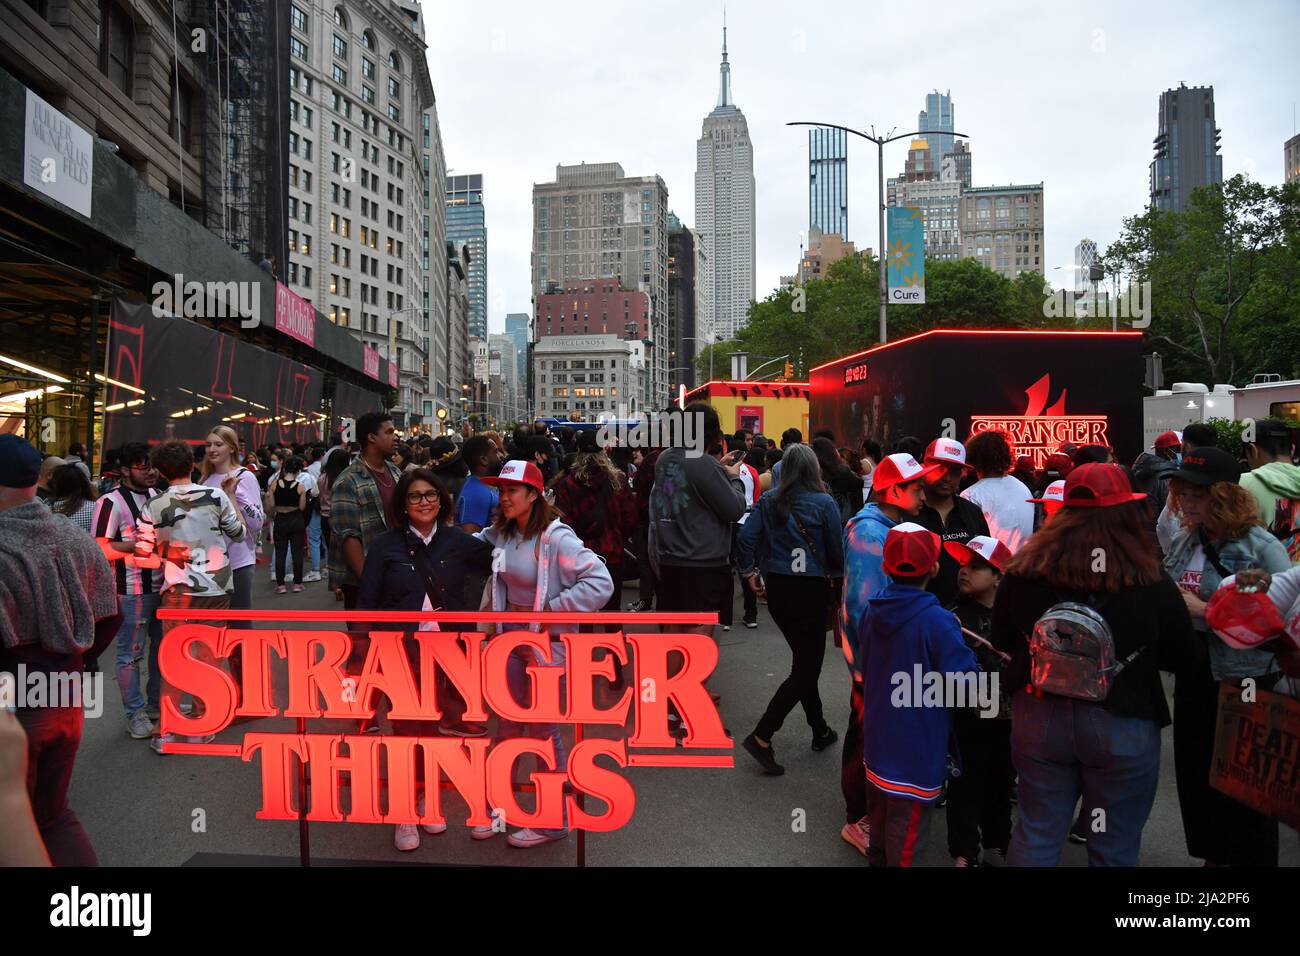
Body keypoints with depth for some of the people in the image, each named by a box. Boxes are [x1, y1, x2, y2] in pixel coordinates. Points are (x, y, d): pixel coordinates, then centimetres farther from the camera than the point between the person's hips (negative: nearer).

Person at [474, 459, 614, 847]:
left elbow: (600, 583, -27)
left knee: (544, 732, 7)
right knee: (508, 728, 17)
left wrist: (553, 609, -23)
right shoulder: (501, 534, -1)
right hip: (511, 641, 6)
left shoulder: (556, 538, -20)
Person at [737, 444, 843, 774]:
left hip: (776, 588, 6)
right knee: (806, 668, 1)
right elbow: (837, 552, -5)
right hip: (811, 590, -6)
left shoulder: (769, 501, 1)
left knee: (804, 661, 20)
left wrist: (748, 571, 9)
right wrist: (835, 574, 14)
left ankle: (820, 730, 31)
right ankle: (761, 737, -7)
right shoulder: (824, 503, -9)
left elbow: (746, 538, -4)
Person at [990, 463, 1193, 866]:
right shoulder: (1151, 584, -18)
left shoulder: (1024, 570, -11)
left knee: (1035, 835, 18)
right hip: (1124, 726, -2)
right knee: (1114, 848, 17)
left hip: (1039, 718, 2)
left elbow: (1001, 641, 4)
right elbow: (1180, 656, -3)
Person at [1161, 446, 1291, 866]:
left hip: (1244, 682, -6)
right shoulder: (1183, 543, 5)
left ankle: (1250, 858, 28)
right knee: (1194, 774, 18)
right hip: (1193, 677, 7)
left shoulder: (1262, 547, -14)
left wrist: (1202, 610, -23)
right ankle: (1212, 854, 37)